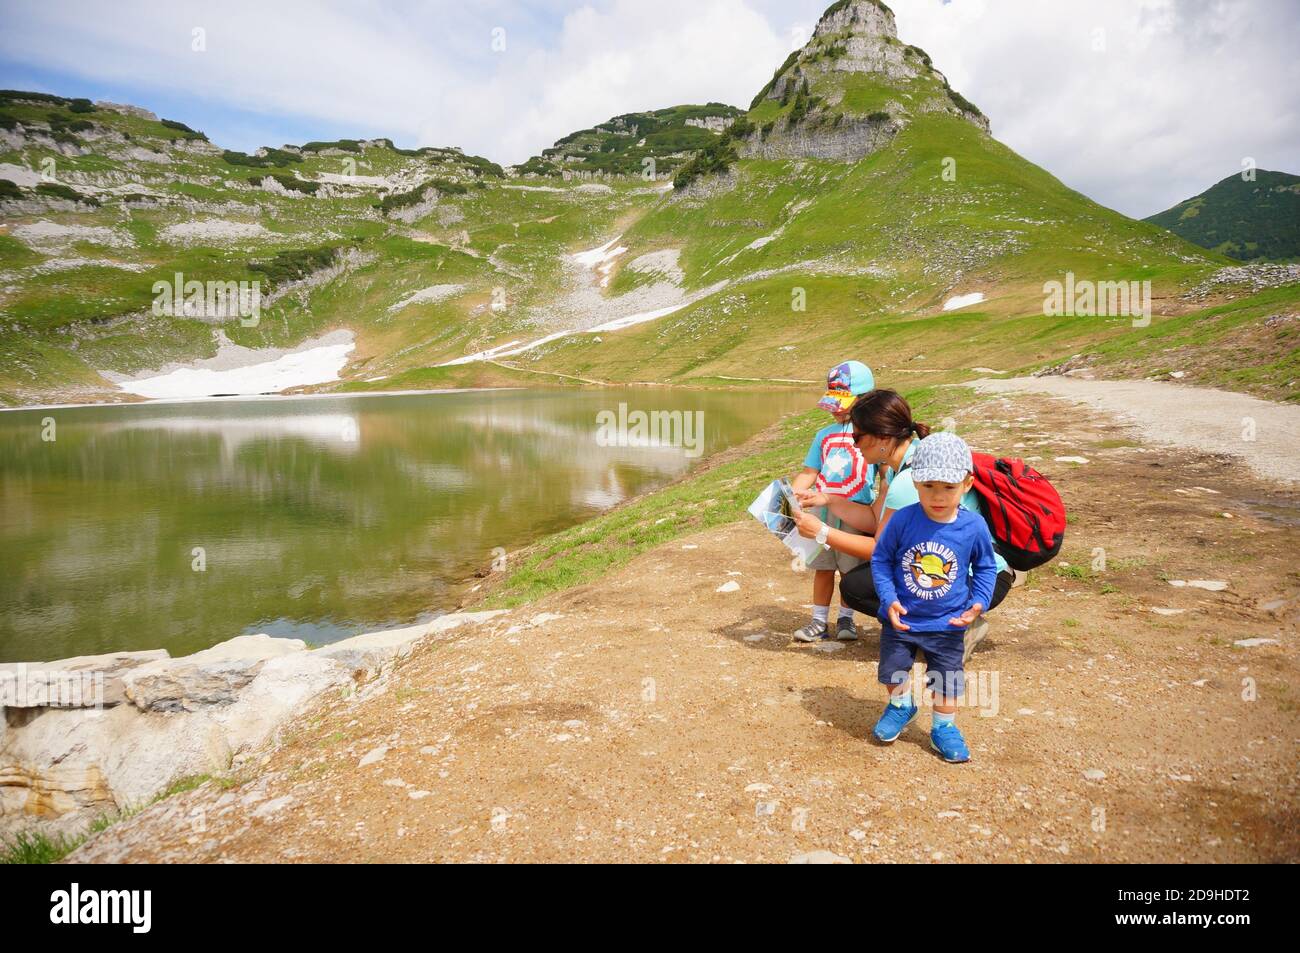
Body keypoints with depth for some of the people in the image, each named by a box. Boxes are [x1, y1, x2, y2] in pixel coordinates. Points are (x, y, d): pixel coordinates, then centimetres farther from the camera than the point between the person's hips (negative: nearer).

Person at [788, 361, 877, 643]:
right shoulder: (824, 435, 12)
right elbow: (809, 473, 12)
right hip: (822, 512, 4)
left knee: (851, 570, 6)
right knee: (822, 567, 9)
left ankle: (845, 619, 23)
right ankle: (819, 621, 18)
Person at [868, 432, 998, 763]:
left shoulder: (974, 526, -14)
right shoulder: (903, 520, -19)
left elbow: (985, 567, 4)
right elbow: (880, 559, -6)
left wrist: (978, 602, -9)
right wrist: (889, 599, -16)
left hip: (947, 624, 0)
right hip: (900, 619, 0)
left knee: (946, 682, 11)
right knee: (893, 673, 16)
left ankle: (944, 727, 35)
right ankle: (901, 706, 45)